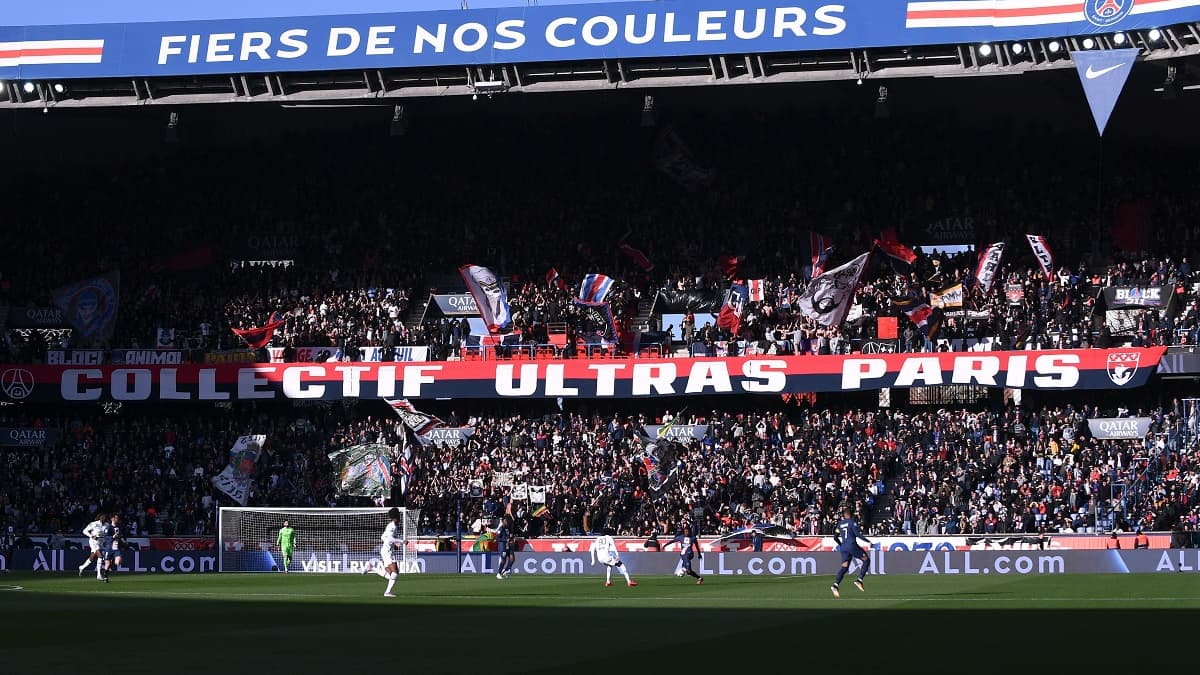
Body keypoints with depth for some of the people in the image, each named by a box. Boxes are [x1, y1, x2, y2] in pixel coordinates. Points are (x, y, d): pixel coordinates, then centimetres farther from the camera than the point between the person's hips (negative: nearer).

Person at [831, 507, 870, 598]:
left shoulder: (840, 524, 13)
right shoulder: (852, 522, -4)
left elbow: (835, 537, 17)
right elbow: (857, 534, -14)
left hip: (843, 547, 6)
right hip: (852, 545, -6)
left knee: (844, 567, 4)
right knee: (866, 560, 8)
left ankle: (836, 584, -16)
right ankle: (859, 580, -6)